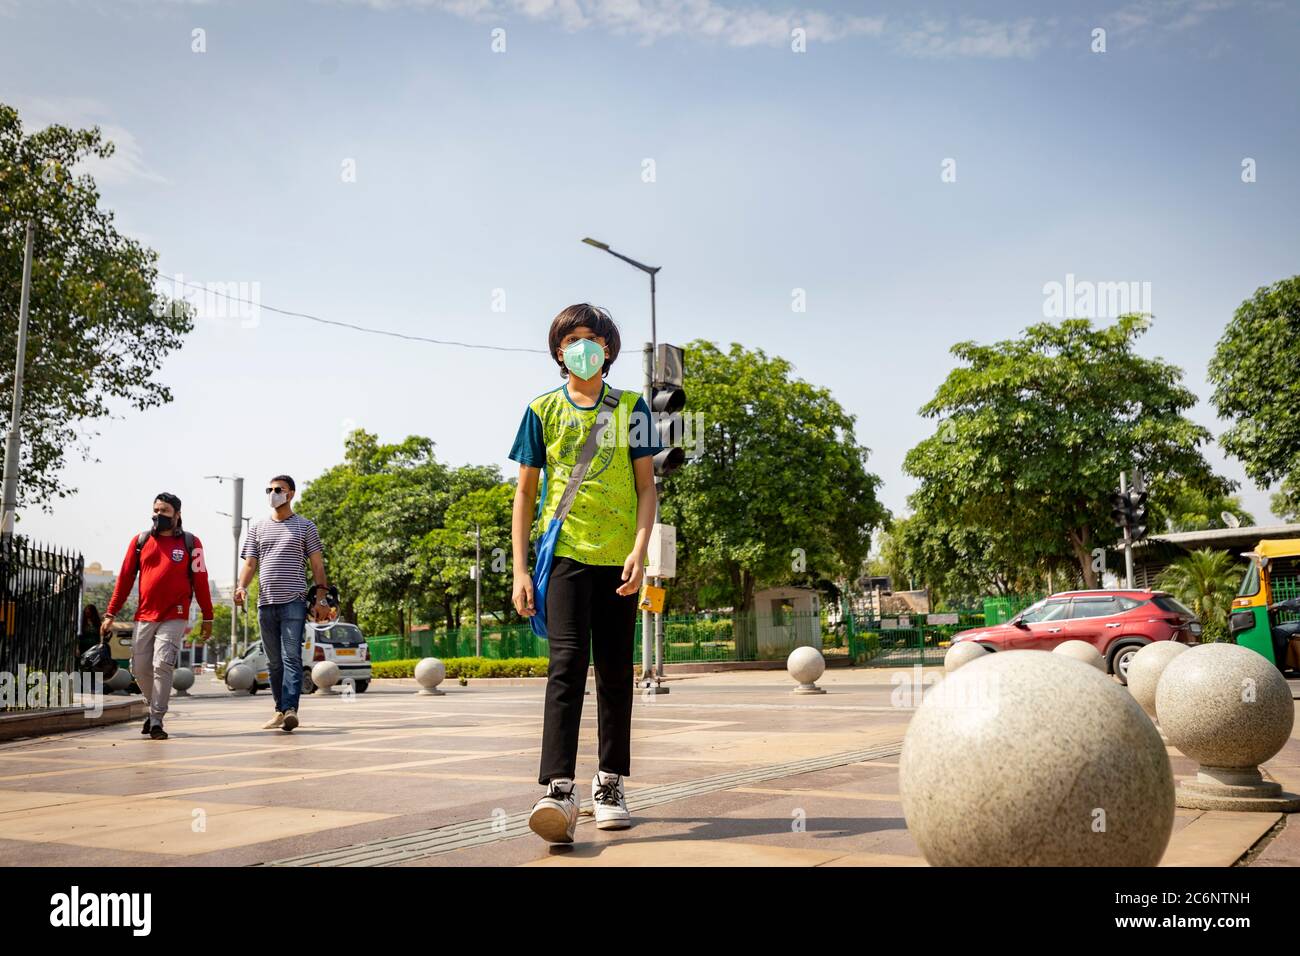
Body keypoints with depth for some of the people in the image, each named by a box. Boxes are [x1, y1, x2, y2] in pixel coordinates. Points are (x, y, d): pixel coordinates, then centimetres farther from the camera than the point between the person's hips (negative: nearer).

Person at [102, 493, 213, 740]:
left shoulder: (190, 543, 3)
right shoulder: (140, 541, 9)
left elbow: (200, 581, 4)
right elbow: (124, 578, 10)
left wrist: (208, 617, 4)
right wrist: (110, 614, 7)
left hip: (174, 618, -3)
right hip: (144, 617, 3)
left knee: (162, 665, -13)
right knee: (140, 669, 5)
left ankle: (156, 720, -7)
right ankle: (155, 707, 29)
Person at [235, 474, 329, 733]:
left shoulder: (305, 526, 7)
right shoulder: (257, 527, 16)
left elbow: (317, 564, 4)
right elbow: (250, 563, 11)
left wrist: (321, 598, -5)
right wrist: (242, 586, -9)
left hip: (294, 602, -4)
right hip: (265, 603, 4)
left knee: (291, 657, -13)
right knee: (274, 661, 9)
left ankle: (290, 709, -21)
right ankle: (280, 710, 15)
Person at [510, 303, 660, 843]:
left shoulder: (630, 408, 9)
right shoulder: (543, 410, 9)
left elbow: (646, 486, 6)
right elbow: (525, 493, 9)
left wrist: (639, 550, -9)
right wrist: (520, 570, 3)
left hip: (618, 556, 2)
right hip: (566, 553, -1)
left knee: (615, 672, 6)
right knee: (567, 662, -16)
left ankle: (610, 784, 18)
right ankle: (558, 789, -21)